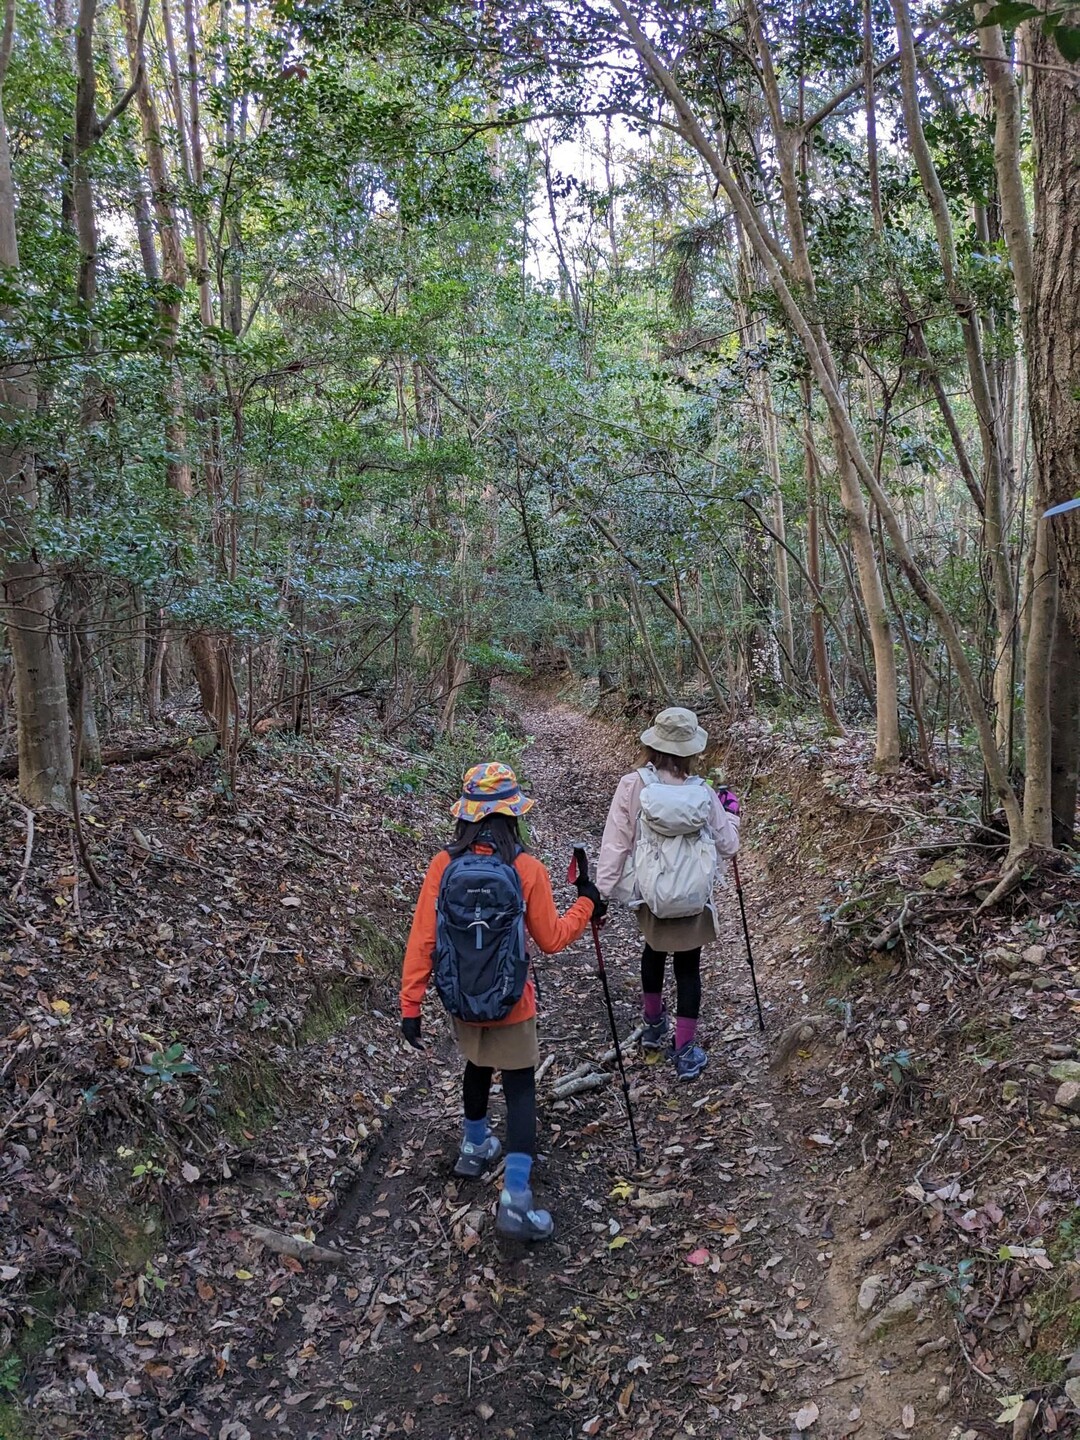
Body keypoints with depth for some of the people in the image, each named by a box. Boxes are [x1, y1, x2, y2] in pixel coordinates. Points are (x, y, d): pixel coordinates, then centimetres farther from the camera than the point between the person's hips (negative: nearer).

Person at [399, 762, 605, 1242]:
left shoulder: (443, 865, -11)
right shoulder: (526, 869, -17)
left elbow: (422, 940, -9)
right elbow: (551, 940, -7)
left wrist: (410, 1004, -3)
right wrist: (585, 905, 9)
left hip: (460, 999, 4)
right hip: (510, 1005, -4)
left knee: (477, 1066, 28)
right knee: (520, 1089, 6)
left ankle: (475, 1148, 47)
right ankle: (515, 1199, -3)